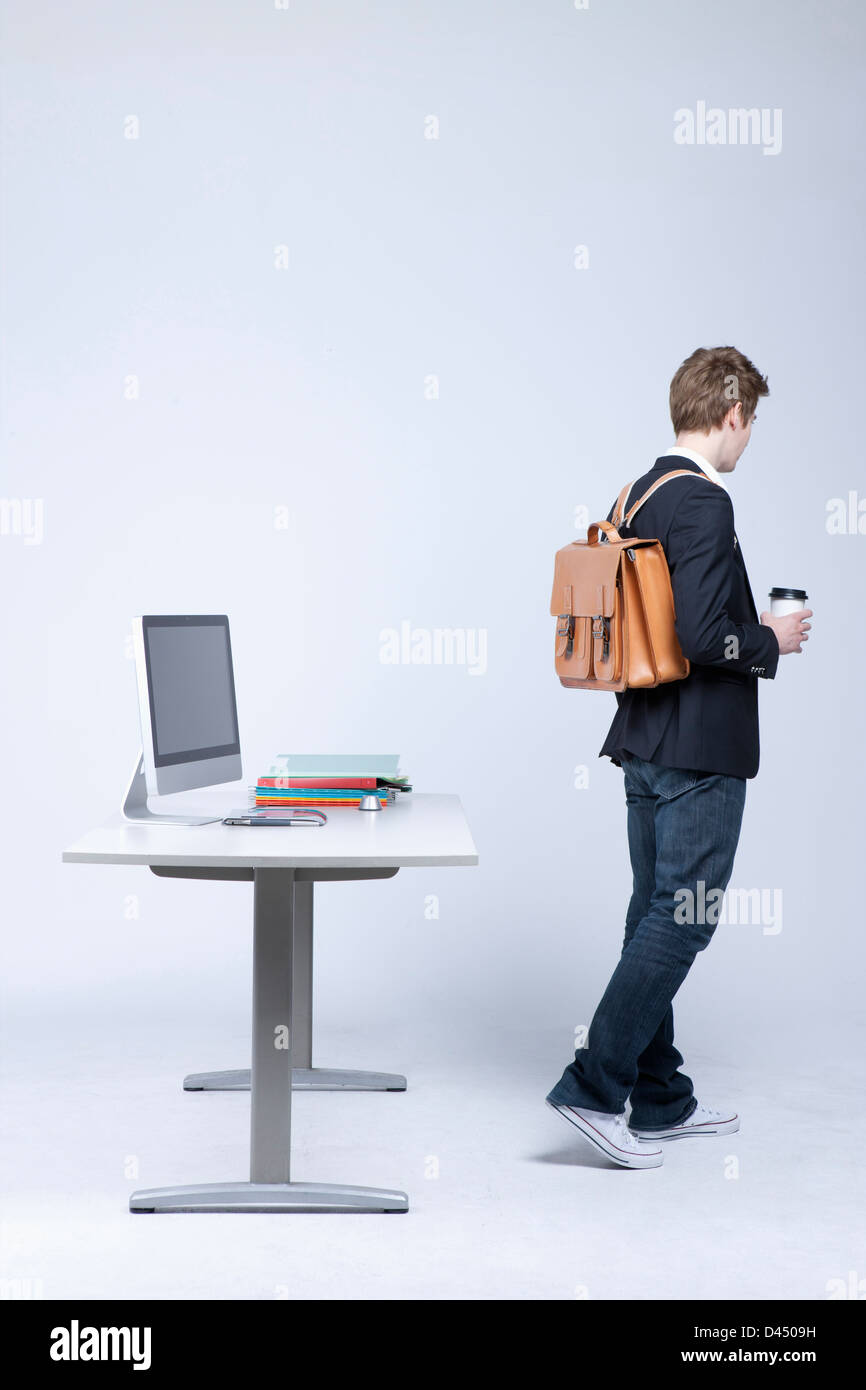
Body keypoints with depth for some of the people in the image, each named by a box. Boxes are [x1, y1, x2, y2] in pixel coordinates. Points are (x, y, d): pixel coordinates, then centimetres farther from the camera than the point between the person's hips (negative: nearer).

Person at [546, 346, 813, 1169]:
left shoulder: (634, 498, 12)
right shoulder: (704, 503, -16)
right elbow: (702, 636, -25)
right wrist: (773, 642, -6)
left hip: (644, 745, 9)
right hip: (701, 751, -9)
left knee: (657, 916, 12)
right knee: (682, 922, -4)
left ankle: (661, 1100, 20)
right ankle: (593, 1085, -4)